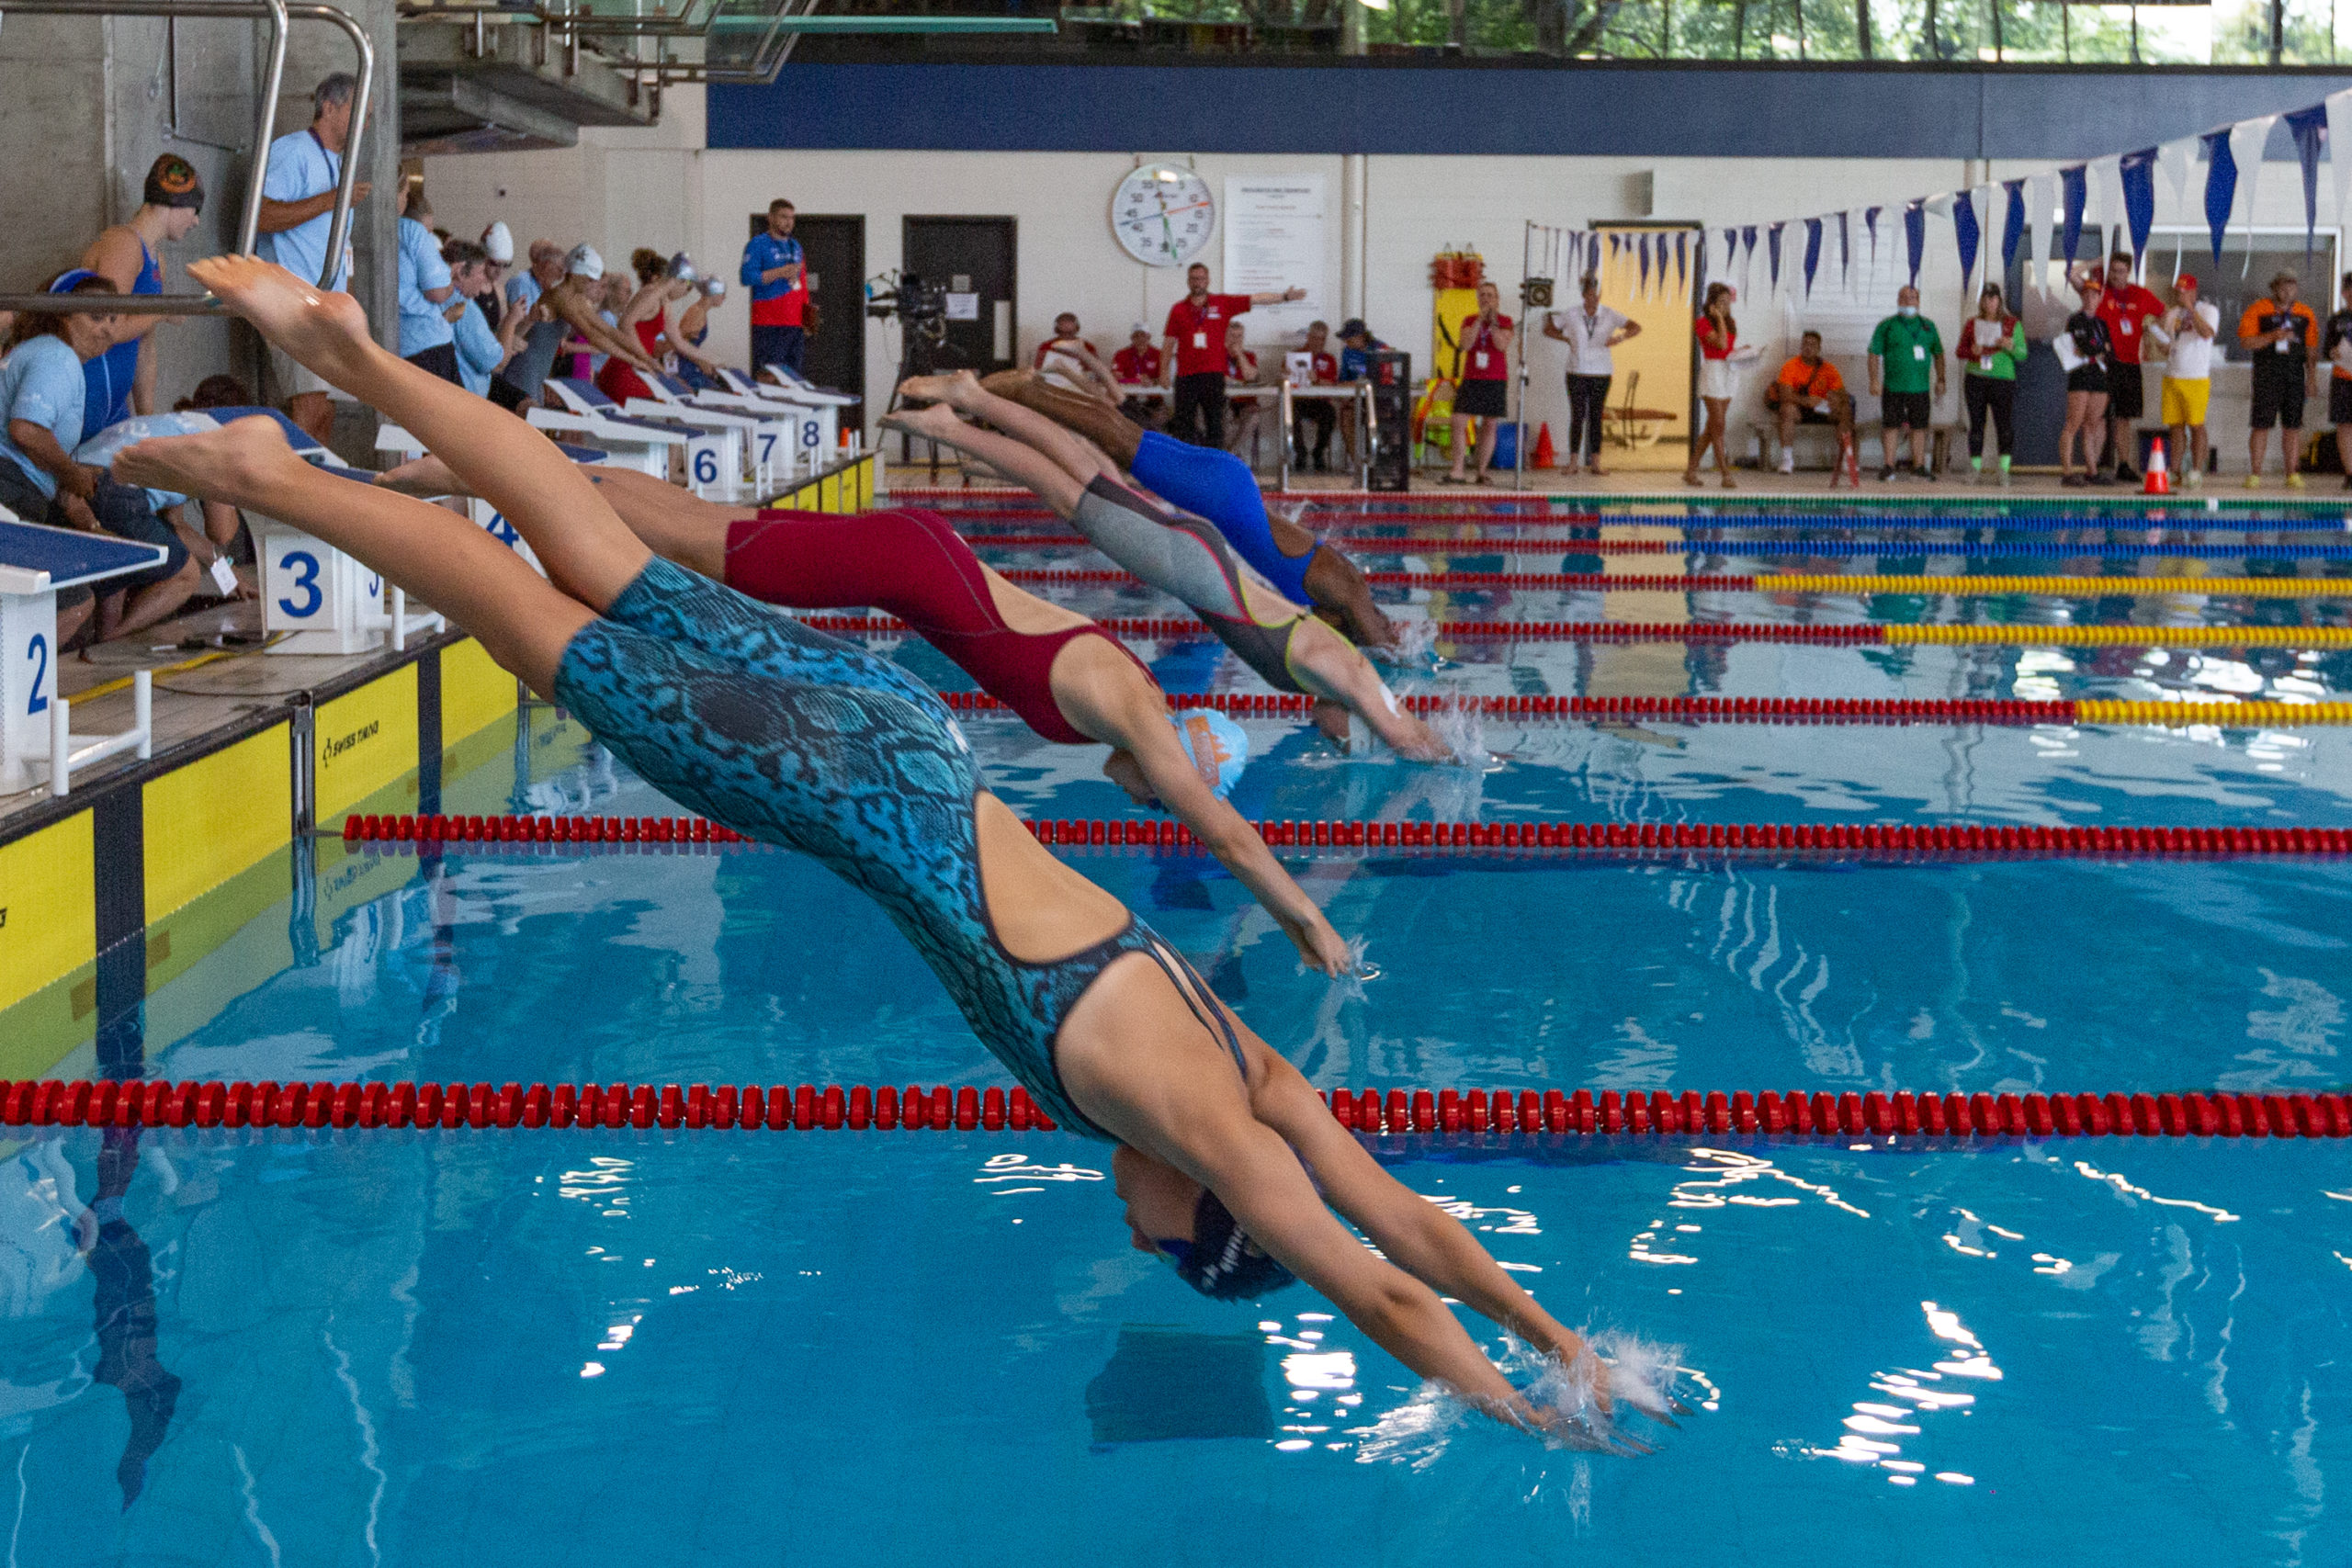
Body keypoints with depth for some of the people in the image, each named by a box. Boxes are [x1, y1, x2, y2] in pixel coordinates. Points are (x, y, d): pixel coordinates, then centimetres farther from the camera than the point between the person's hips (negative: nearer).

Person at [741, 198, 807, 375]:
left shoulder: (795, 246, 19)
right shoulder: (758, 244, -2)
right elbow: (746, 278, -12)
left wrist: (806, 309, 15)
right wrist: (780, 273, -16)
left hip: (794, 322, 7)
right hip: (768, 324, -7)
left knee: (793, 373, 7)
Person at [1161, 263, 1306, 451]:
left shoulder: (1222, 304, 6)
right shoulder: (1178, 309, 9)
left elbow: (1255, 299, 3)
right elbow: (1169, 343, 12)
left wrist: (1284, 297, -6)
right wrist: (1164, 371, 8)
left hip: (1213, 374, -1)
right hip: (1185, 376, 1)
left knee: (1215, 424, 0)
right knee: (1183, 423, 0)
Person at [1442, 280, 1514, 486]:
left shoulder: (1505, 322, 3)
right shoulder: (1469, 321, 8)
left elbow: (1502, 345, -13)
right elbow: (1464, 344, -8)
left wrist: (1492, 322, -17)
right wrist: (1479, 320, -12)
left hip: (1495, 381, -1)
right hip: (1471, 379, 1)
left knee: (1490, 426, 2)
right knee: (1459, 422, -10)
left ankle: (1481, 473, 8)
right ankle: (1457, 471, -8)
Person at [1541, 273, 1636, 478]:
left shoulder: (1610, 316, 0)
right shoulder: (1572, 316, 0)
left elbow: (1636, 328, -1)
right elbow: (1548, 330, 10)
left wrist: (1620, 338, -17)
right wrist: (1567, 339, -4)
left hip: (1601, 373, 1)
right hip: (1577, 372, -1)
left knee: (1596, 416, 3)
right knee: (1577, 416, -2)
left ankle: (1595, 462, 6)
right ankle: (1573, 462, 1)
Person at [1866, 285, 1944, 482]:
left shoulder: (1928, 326, 13)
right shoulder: (1887, 326, 2)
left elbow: (1938, 354, 19)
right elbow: (1874, 354, -1)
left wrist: (1940, 380, 12)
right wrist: (1874, 380, -10)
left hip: (1921, 387, 3)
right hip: (1893, 387, -3)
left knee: (1919, 428, 5)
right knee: (1891, 426, -3)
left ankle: (1919, 465, 12)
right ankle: (1888, 466, 2)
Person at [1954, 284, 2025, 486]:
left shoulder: (2013, 324, 7)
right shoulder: (1972, 324, 11)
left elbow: (2023, 355, 7)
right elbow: (1959, 352, 13)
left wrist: (2011, 347, -14)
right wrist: (1972, 351, -9)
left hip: (2004, 380, -1)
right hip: (1976, 380, 1)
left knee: (2005, 426, -9)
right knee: (1976, 425, 2)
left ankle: (2004, 470, -6)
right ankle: (1976, 471, 7)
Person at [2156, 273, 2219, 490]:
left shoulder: (2208, 311, -1)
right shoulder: (2172, 314, 16)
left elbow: (2207, 333, -22)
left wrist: (2190, 308, -19)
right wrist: (2164, 345, -2)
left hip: (2196, 377, -5)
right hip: (2172, 377, 5)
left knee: (2196, 426, -4)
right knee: (2176, 426, 5)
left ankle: (2197, 471, -2)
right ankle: (2175, 471, 7)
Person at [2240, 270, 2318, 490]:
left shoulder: (2305, 313, 12)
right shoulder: (2257, 310, 2)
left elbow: (2311, 349, 13)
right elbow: (2246, 342, -4)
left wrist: (2311, 380, 7)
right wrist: (2273, 336, -17)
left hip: (2295, 373, 3)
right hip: (2266, 374, -3)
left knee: (2292, 426, 2)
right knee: (2261, 424, -5)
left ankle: (2292, 473, 6)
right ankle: (2255, 474, -1)